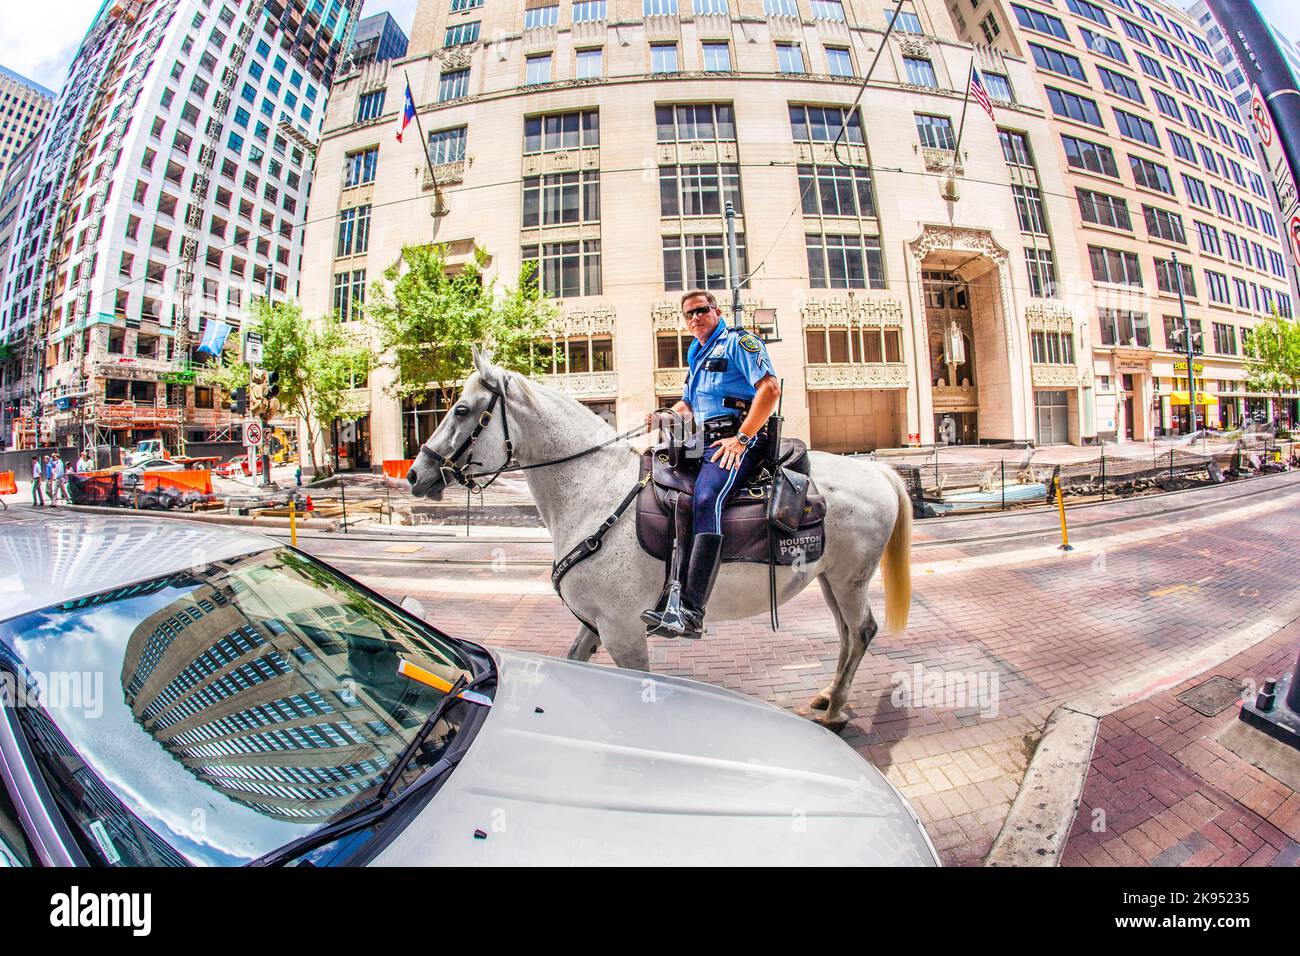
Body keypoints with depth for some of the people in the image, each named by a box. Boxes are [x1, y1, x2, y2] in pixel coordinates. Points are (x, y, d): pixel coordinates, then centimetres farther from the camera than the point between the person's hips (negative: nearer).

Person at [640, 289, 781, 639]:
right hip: (706, 442, 9)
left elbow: (770, 388, -13)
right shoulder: (697, 355, 26)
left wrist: (741, 439, -20)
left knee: (705, 499, -33)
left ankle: (691, 611, -36)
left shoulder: (738, 341, 0)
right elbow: (688, 404, 34)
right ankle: (669, 598, -1)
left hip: (739, 441, -9)